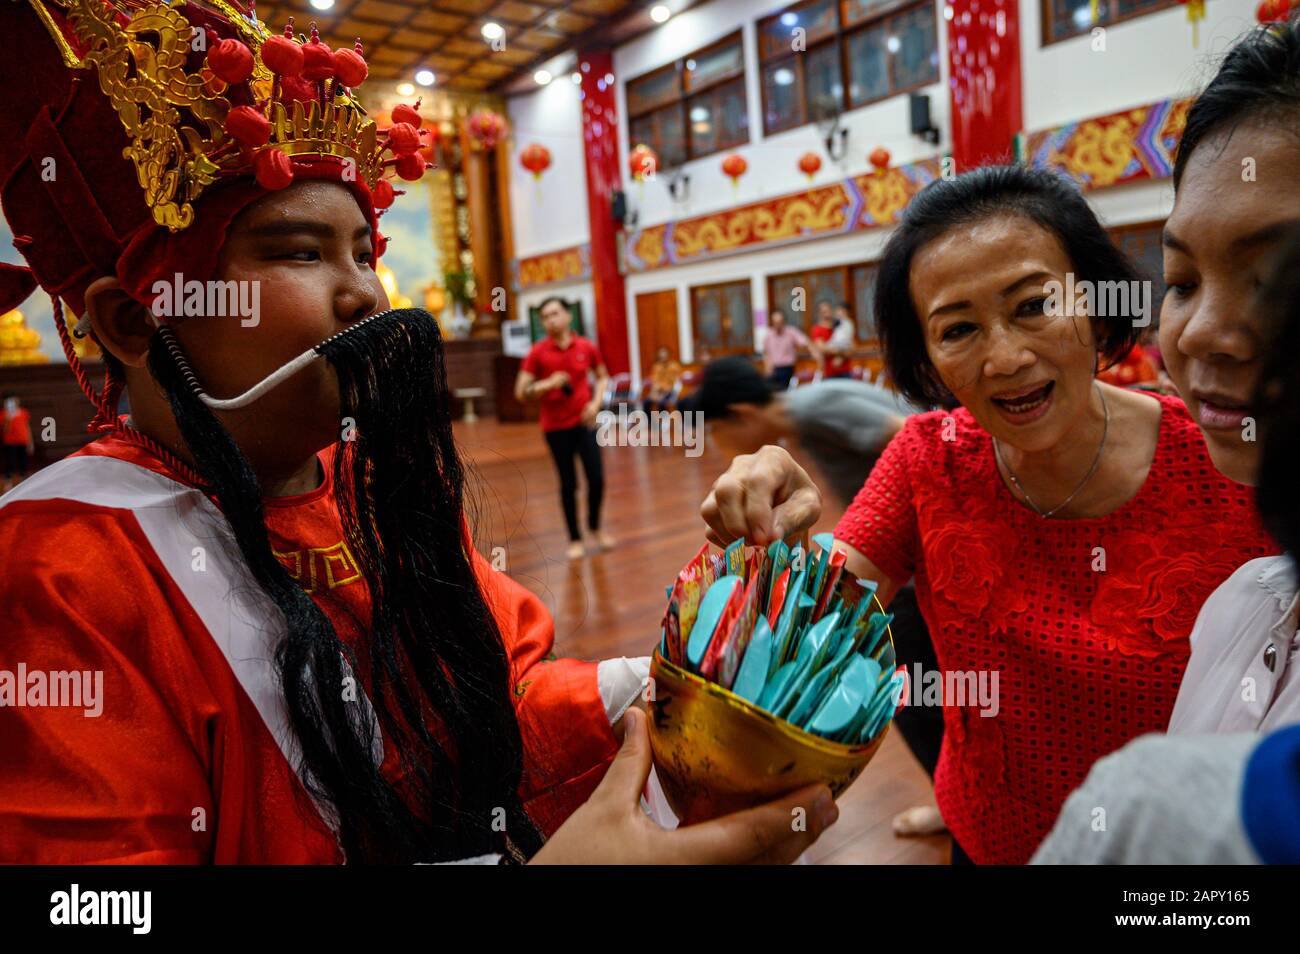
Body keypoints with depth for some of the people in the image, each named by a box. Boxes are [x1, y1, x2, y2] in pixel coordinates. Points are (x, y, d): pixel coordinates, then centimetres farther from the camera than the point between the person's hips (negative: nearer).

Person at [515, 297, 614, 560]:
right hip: (556, 427, -2)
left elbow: (602, 376, 16)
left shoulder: (586, 347, 0)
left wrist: (595, 402, 0)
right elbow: (521, 392, -7)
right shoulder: (537, 353, -6)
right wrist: (548, 384, -22)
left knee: (597, 479, -1)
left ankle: (595, 526, 27)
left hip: (584, 422, 2)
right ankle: (575, 539, 21)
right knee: (568, 484, 5)